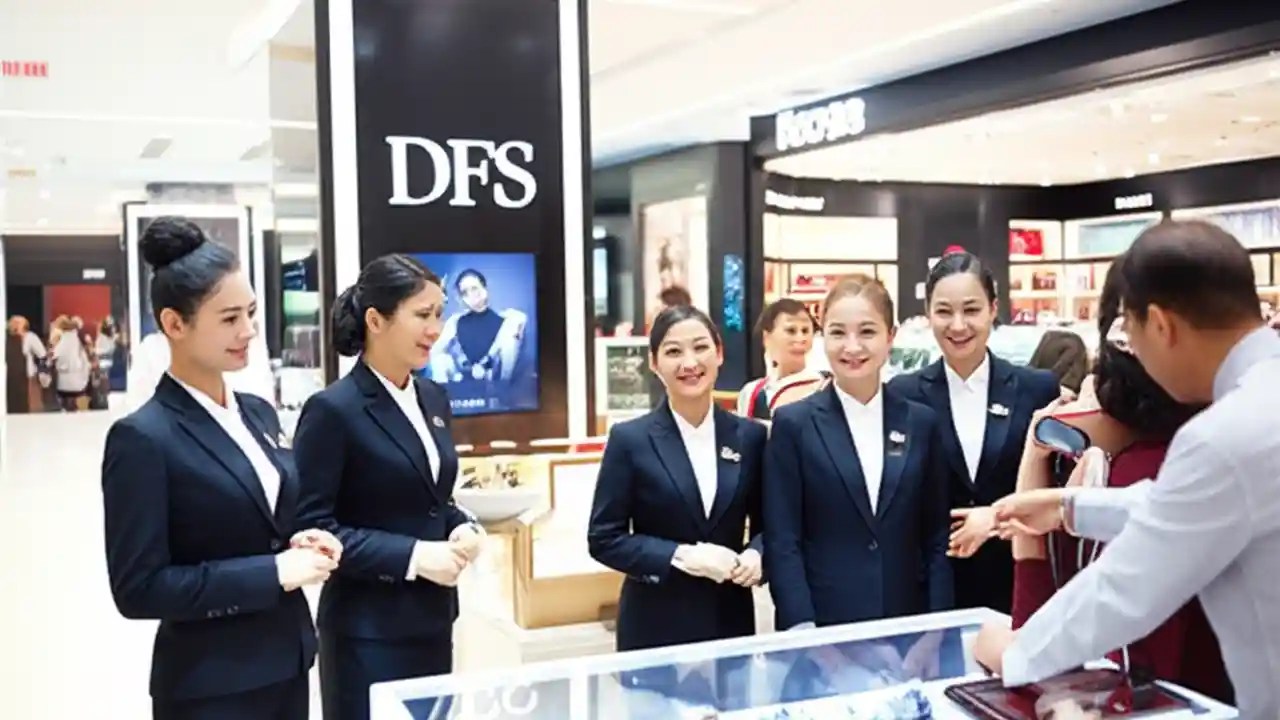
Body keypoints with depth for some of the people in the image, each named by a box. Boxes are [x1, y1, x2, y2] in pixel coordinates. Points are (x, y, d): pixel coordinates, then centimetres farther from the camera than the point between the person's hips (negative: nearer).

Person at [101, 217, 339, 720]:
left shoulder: (259, 413, 6)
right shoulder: (143, 438, -15)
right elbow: (138, 588, -18)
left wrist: (300, 544, -5)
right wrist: (275, 572, -20)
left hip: (286, 664, 7)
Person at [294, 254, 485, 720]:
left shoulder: (433, 398, 8)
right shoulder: (332, 409, -14)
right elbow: (311, 526, -16)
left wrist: (461, 527, -3)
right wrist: (411, 555, -21)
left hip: (432, 618, 7)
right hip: (368, 629, -7)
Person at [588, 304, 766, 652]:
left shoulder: (750, 435, 3)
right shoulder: (630, 439, -6)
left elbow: (766, 522, 12)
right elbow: (603, 539, -6)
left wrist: (756, 554, -10)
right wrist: (681, 557, -17)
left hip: (731, 620, 3)